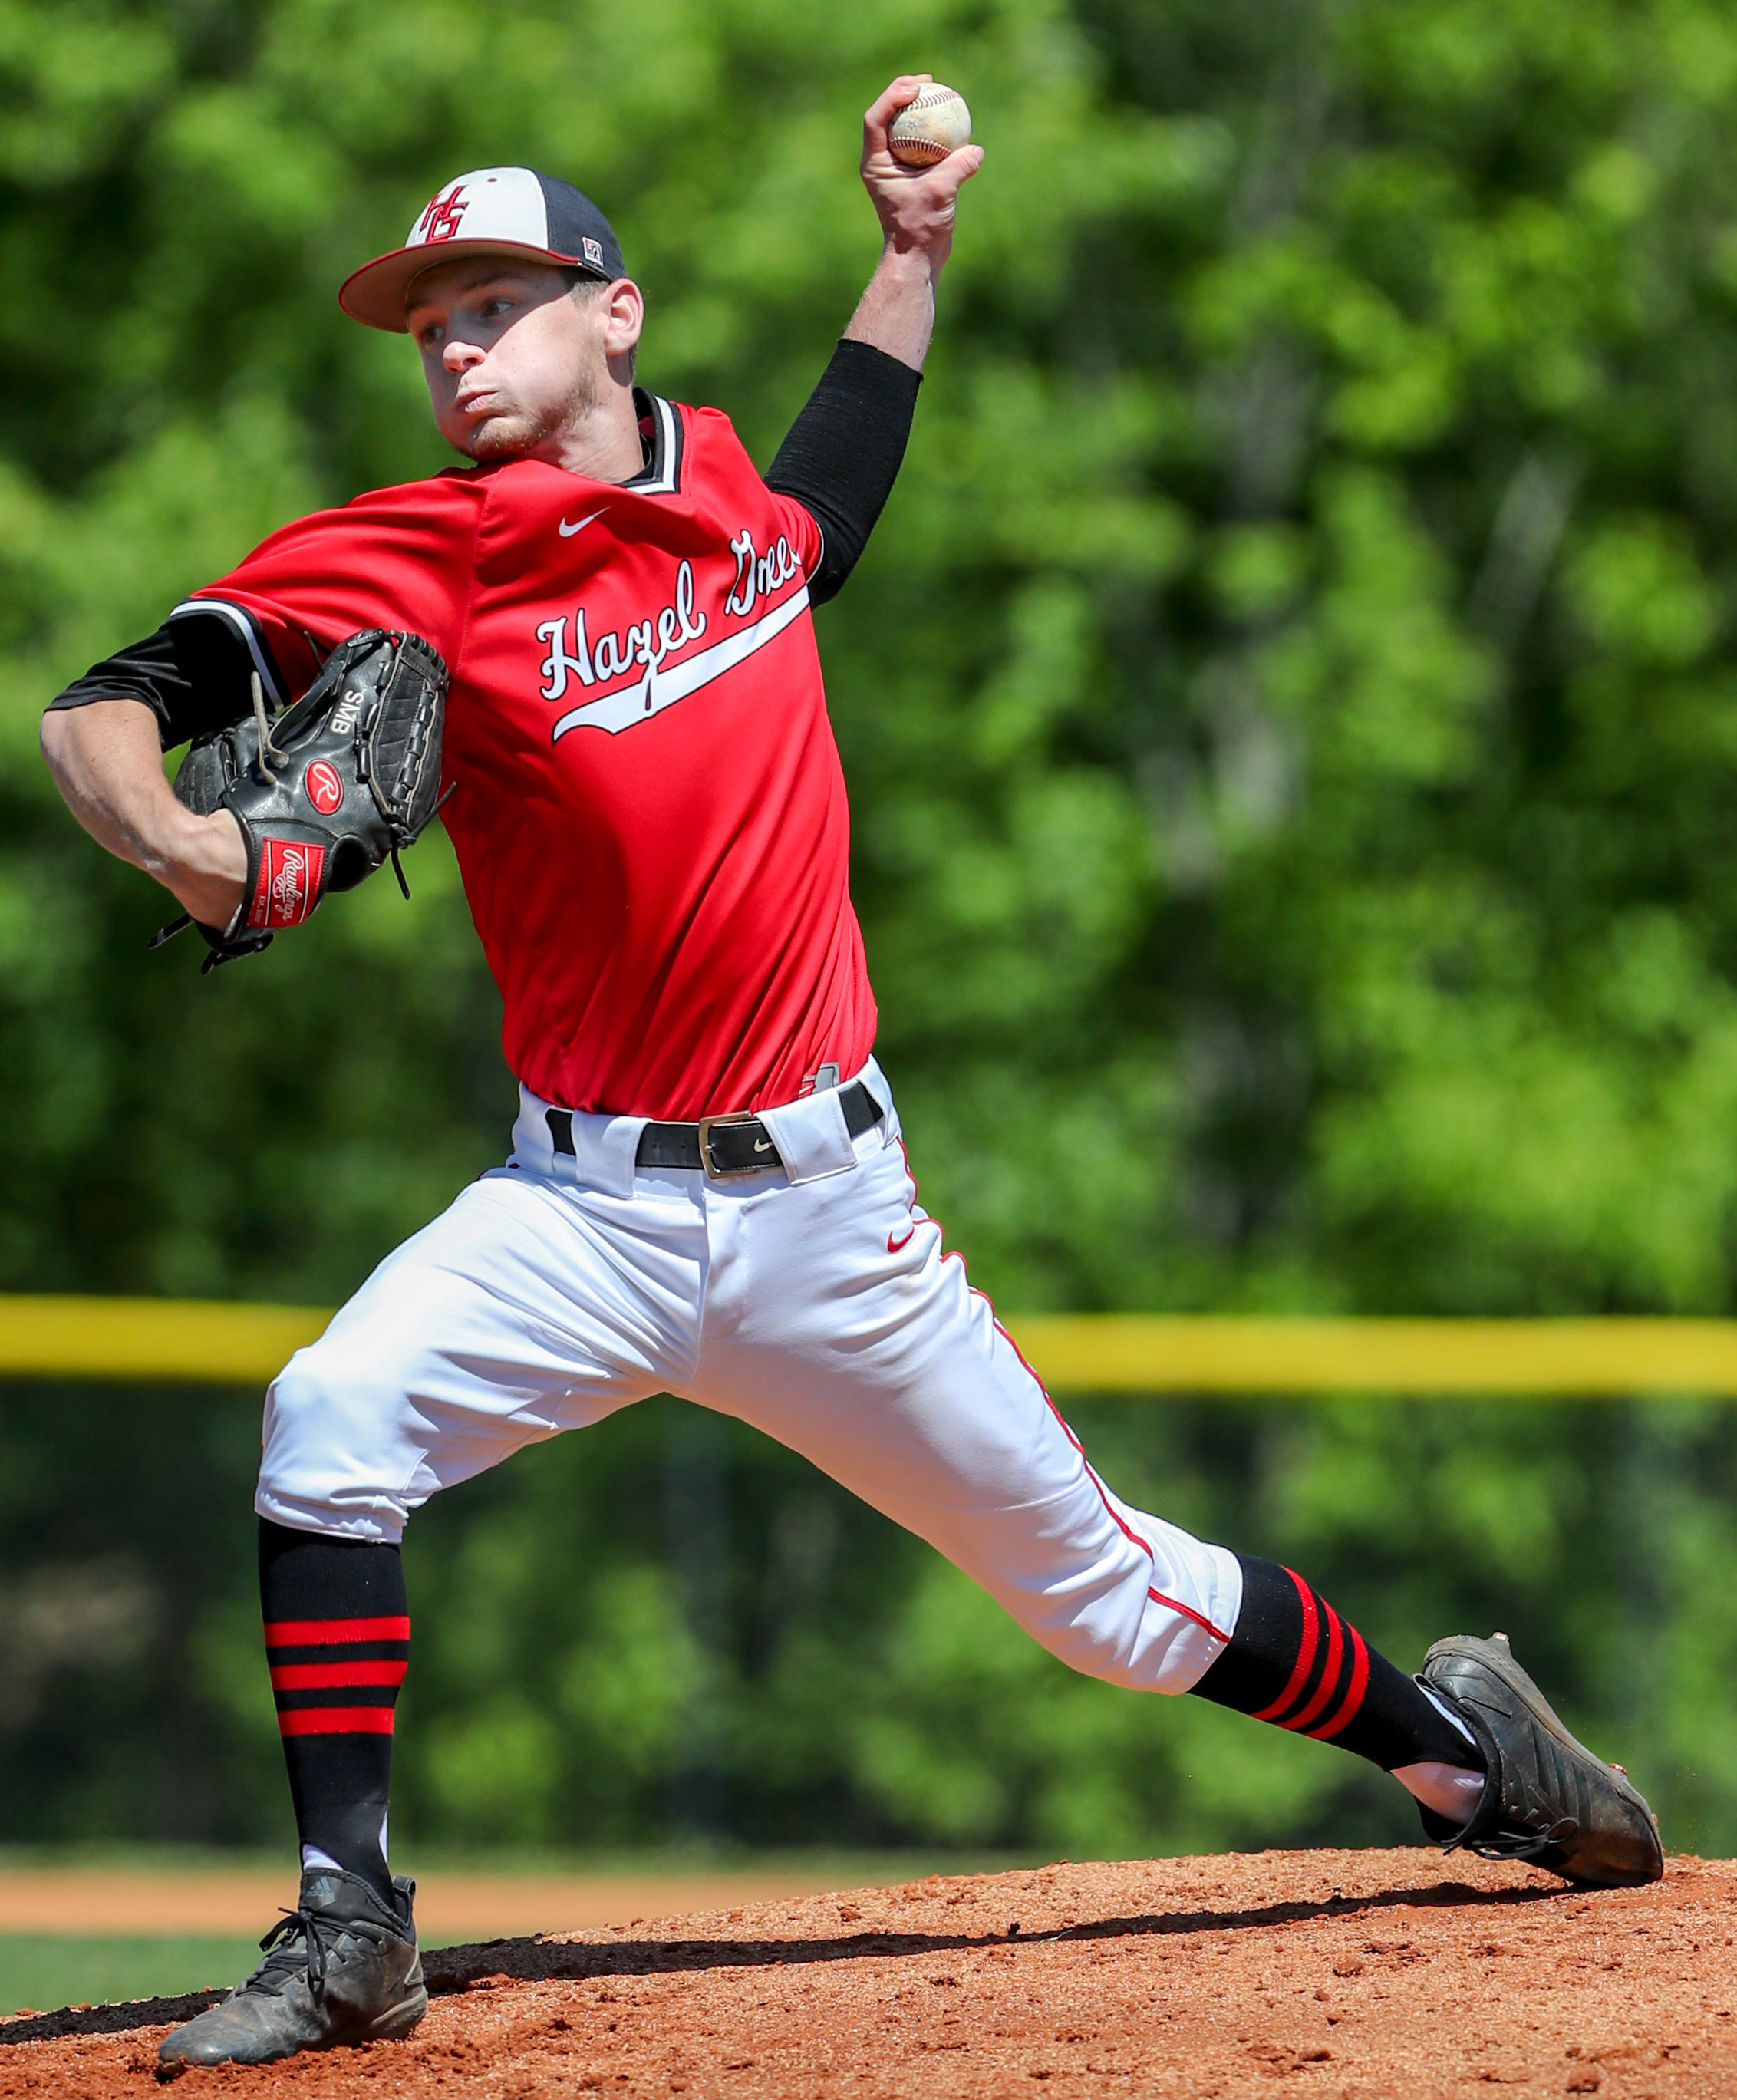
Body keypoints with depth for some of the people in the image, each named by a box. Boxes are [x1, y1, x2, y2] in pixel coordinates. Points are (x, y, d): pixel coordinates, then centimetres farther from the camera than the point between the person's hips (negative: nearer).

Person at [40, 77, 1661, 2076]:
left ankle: (1447, 1734, 33)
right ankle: (349, 1927, -19)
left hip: (824, 1208, 2)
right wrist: (170, 835, -43)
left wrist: (912, 257, 21)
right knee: (332, 1419, -27)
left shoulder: (731, 487, 1)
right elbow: (103, 706, -22)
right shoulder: (421, 558, -11)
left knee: (1098, 1585, 9)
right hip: (586, 1213, -2)